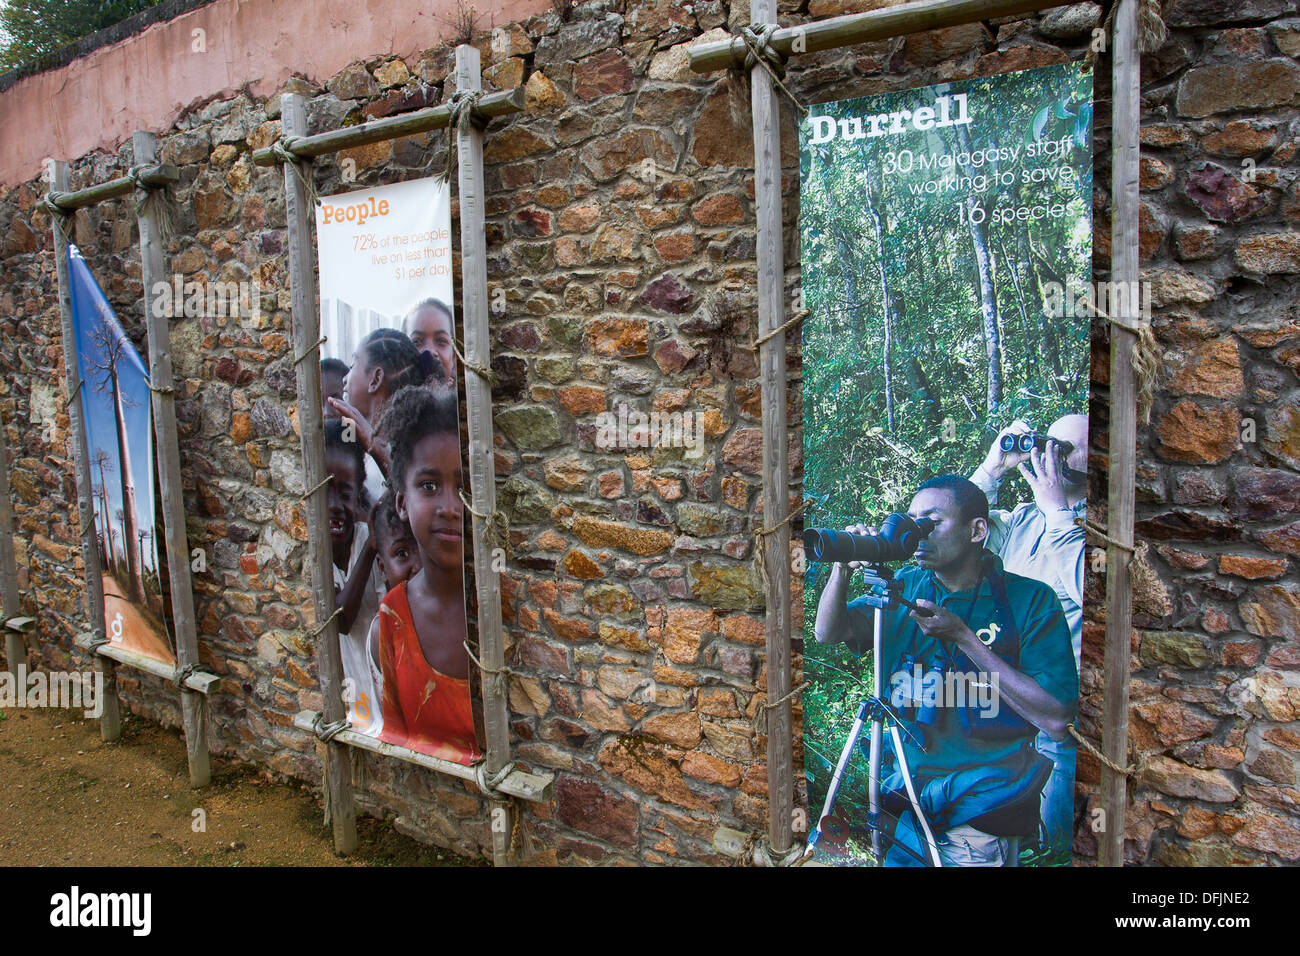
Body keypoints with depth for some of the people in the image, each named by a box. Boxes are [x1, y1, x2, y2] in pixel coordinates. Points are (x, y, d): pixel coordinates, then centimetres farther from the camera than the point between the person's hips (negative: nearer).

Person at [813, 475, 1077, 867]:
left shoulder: (1030, 599, -7)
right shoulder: (905, 587, 6)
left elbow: (1055, 721, -14)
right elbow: (827, 633, 0)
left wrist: (963, 636, -18)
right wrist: (843, 568, -17)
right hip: (903, 787, 4)